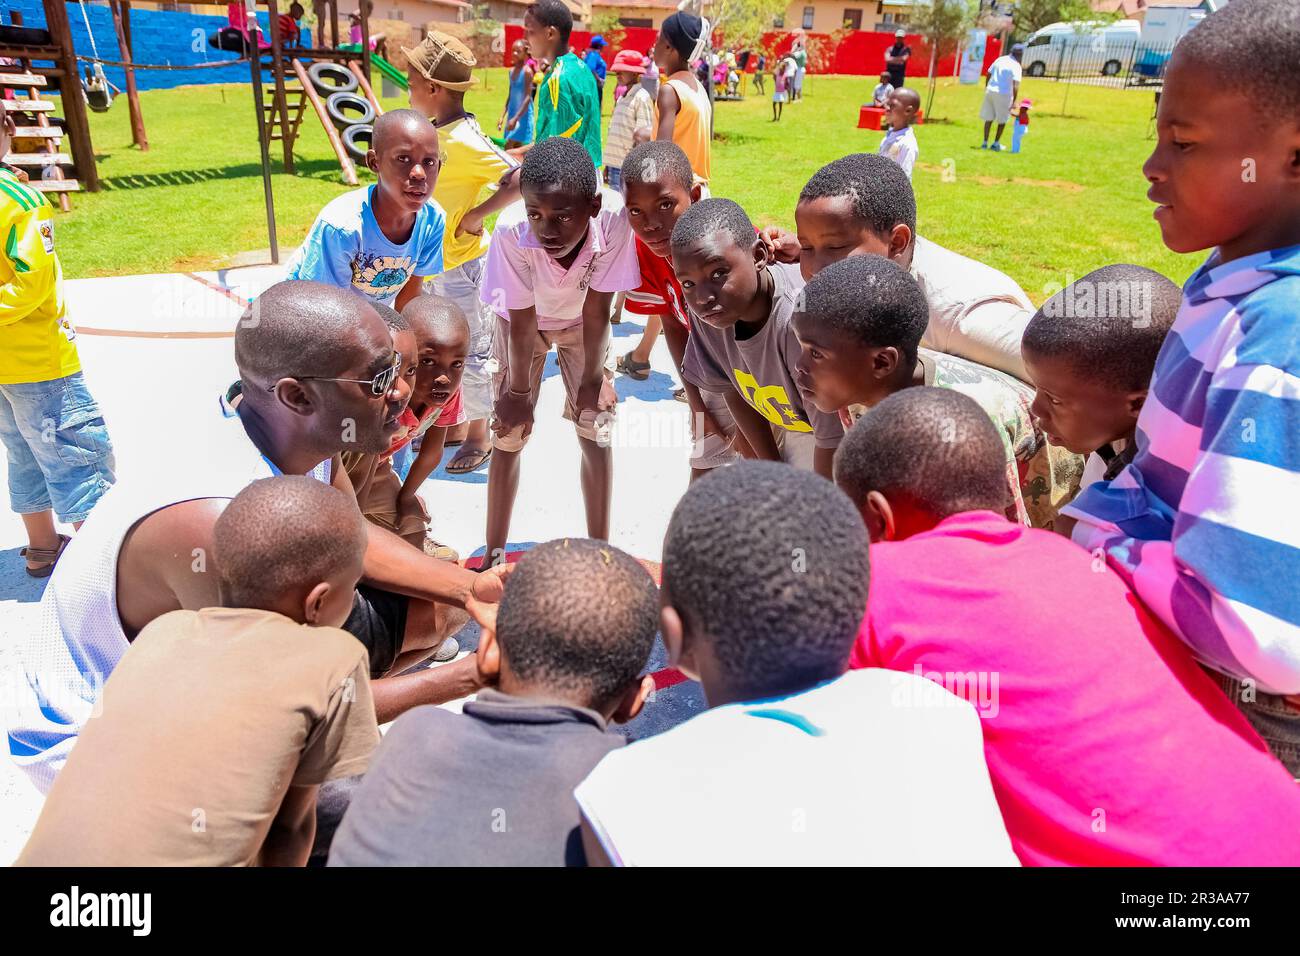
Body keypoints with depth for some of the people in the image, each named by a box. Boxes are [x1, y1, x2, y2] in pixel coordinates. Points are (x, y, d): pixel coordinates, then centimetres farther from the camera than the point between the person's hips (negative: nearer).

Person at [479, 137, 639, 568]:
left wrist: (592, 379, -14)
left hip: (581, 320, 1)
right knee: (509, 432, -1)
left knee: (595, 426, -2)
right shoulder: (512, 231, -39)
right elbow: (522, 322, -26)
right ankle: (494, 552, 14)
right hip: (524, 320, -1)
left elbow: (597, 310, -25)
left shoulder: (613, 218, -38)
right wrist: (518, 390, -14)